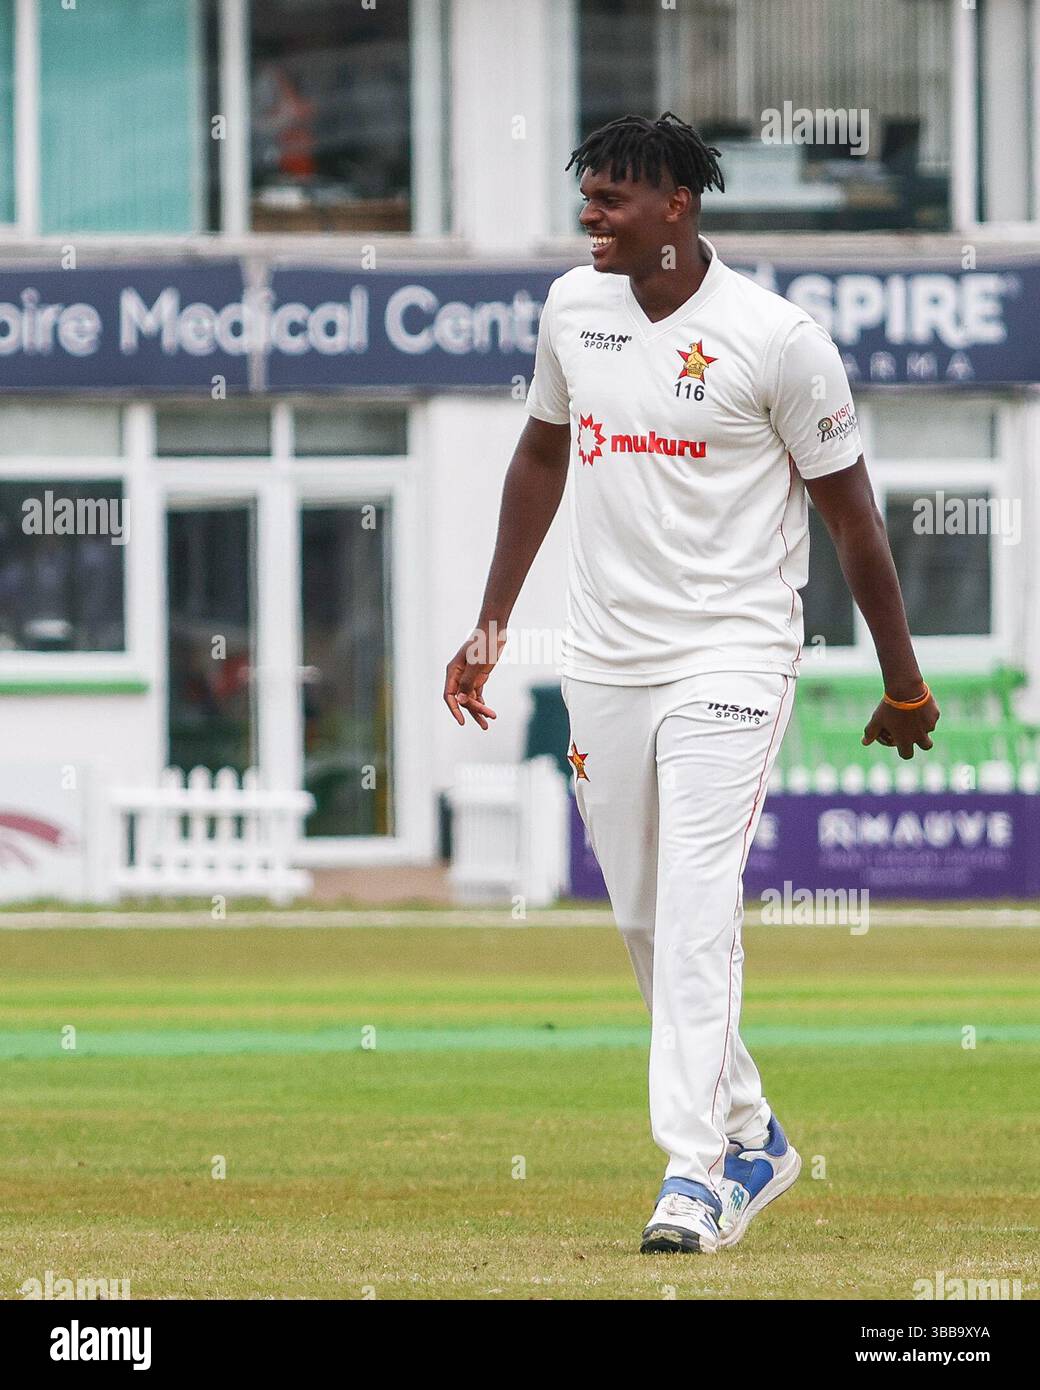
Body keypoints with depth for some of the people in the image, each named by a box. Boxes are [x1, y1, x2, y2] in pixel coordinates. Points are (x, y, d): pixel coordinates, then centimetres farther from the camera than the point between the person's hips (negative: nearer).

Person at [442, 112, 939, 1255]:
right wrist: (492, 622, 16)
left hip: (730, 656, -6)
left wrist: (904, 685, 0)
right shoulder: (573, 306, 3)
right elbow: (542, 456, 19)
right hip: (603, 660, 6)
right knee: (642, 918, 11)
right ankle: (751, 1137, 27)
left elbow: (850, 512, -6)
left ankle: (694, 1177, -19)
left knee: (697, 910, -16)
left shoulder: (779, 339, -14)